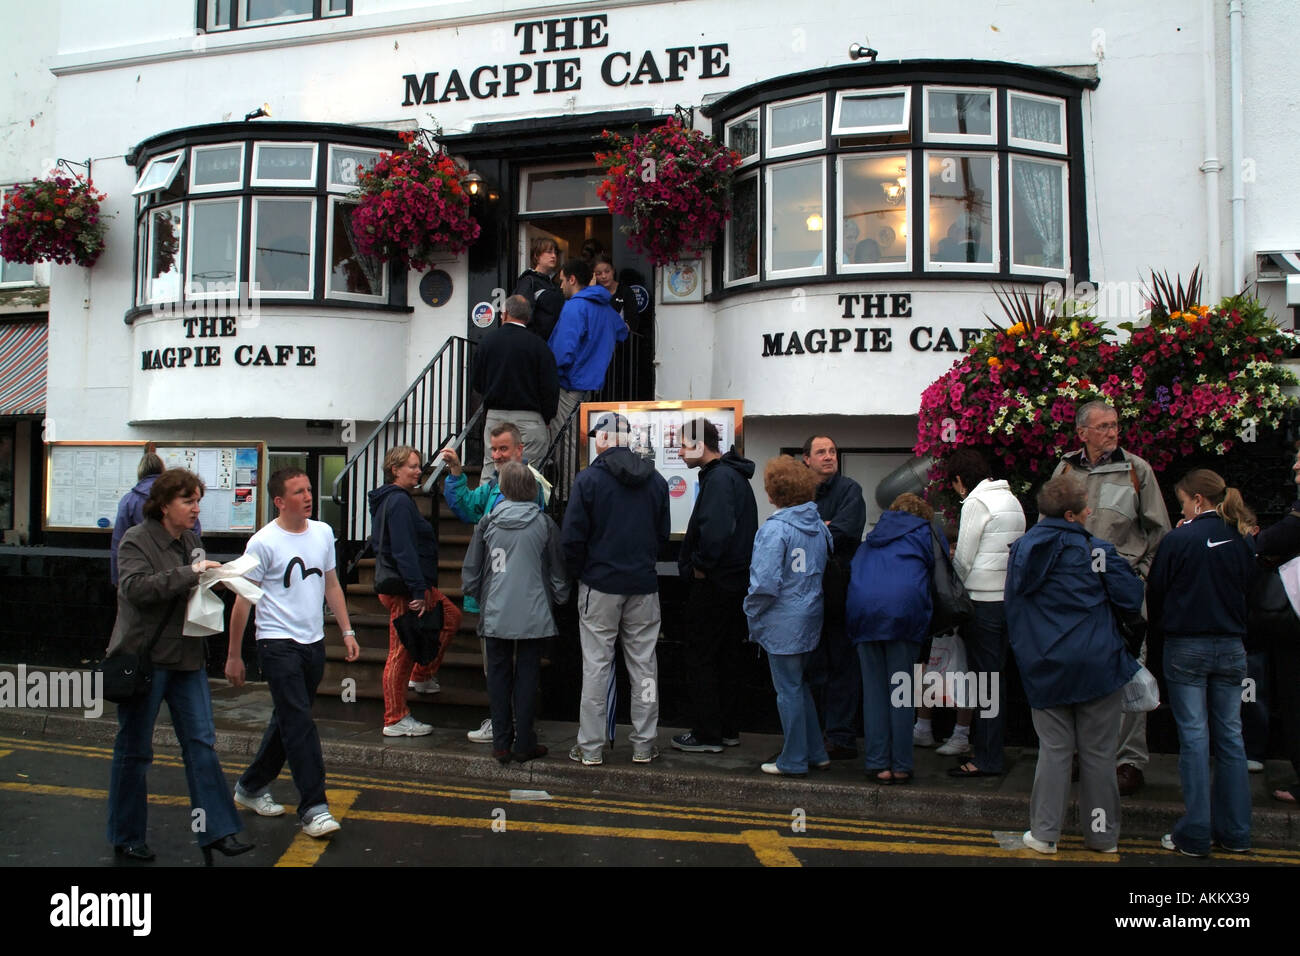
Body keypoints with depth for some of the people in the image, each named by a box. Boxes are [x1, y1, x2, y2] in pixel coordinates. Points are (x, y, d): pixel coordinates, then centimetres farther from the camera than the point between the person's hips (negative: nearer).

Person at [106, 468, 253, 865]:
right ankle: (126, 839, 23)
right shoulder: (137, 540, -9)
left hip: (185, 658, 6)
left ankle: (216, 831, 4)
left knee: (201, 743, 1)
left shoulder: (191, 540, 11)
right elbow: (135, 587, -26)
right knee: (134, 750, 8)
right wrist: (189, 573, -27)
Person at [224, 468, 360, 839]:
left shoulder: (323, 532, 8)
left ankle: (252, 787, 34)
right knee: (300, 723, -10)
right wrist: (234, 656, -4)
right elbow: (243, 601, -6)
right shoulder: (264, 542, -10)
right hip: (278, 643, -6)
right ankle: (314, 808, -6)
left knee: (288, 721, 16)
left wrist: (347, 632, 11)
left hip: (314, 642, 6)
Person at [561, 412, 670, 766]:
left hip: (600, 584, -3)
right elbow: (663, 533, 9)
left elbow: (572, 537, -10)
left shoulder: (588, 478, -9)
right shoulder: (655, 480, 4)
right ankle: (644, 745, 17)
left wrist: (578, 573, 5)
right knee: (644, 665, 10)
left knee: (596, 665, 3)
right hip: (644, 584, 3)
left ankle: (590, 747, 9)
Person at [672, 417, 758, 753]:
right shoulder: (734, 475, 14)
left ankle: (707, 735, 7)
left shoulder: (718, 479, -18)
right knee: (726, 658, 16)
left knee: (701, 659, 0)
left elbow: (716, 529, -34)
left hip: (714, 584, -10)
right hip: (736, 581, 10)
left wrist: (700, 565, -20)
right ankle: (728, 729, 26)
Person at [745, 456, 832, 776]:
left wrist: (752, 614, -8)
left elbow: (765, 583, -23)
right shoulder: (819, 525, 5)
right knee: (800, 685, 20)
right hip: (811, 620, 8)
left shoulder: (775, 528, -19)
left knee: (789, 690, 3)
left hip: (783, 623, -8)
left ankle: (793, 761, 14)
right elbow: (825, 569, 12)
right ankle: (816, 753, 28)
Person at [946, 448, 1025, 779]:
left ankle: (987, 759, 3)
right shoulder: (1012, 500, 14)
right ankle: (988, 748, 24)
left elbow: (964, 560, -11)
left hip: (984, 600, -8)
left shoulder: (976, 502, -11)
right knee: (995, 675, 15)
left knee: (984, 678, -2)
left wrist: (959, 589, 8)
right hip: (1009, 598, 8)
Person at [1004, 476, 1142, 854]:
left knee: (1054, 749, 10)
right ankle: (1101, 834, 19)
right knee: (1098, 752, 8)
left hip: (1044, 668, 3)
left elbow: (1013, 607, 13)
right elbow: (1132, 598, -7)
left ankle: (1044, 832, 11)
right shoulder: (1094, 549, -9)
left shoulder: (1021, 549, 4)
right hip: (1097, 665, -3)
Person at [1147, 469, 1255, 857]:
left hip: (1186, 648, -4)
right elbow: (1245, 587, 13)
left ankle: (1195, 835, 4)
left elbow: (1155, 592, -4)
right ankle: (1235, 832, 20)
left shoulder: (1177, 540, -12)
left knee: (1194, 738, 0)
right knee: (1229, 737, 11)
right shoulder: (1241, 542, 2)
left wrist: (1159, 634, 12)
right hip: (1231, 648, 4)